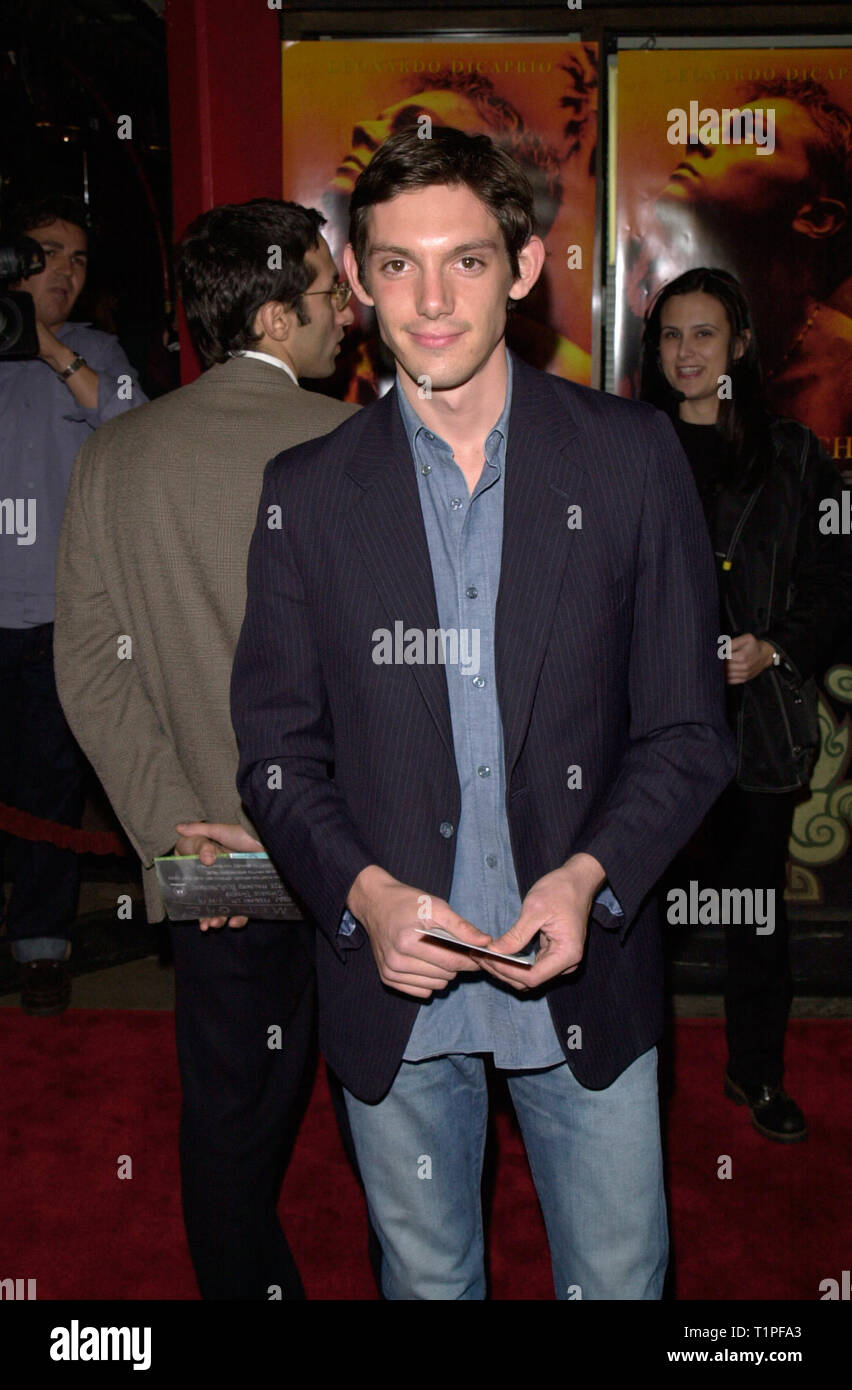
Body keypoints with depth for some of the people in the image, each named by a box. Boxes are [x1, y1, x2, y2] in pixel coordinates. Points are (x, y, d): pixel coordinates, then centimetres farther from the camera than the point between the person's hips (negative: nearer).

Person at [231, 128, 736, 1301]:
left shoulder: (632, 458, -4)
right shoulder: (307, 493, -2)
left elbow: (687, 731, -2)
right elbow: (278, 753, 1)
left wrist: (589, 876, -17)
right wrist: (363, 891, -17)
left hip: (584, 976, 0)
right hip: (391, 987, 1)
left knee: (619, 1279, 16)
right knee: (425, 1279, 20)